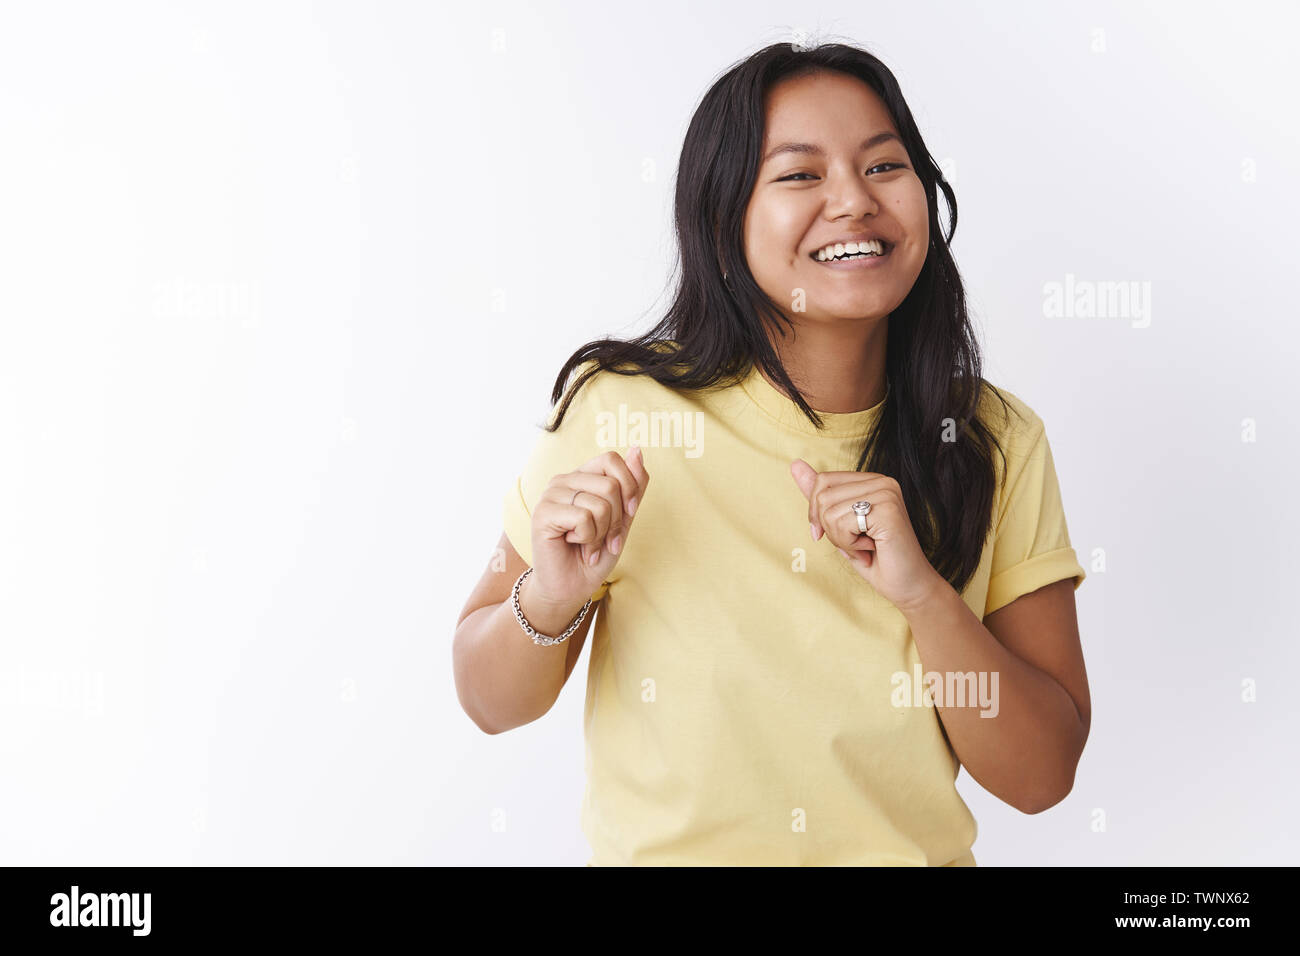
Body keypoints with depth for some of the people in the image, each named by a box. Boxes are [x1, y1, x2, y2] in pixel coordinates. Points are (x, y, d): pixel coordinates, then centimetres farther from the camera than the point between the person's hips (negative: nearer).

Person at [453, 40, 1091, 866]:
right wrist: (551, 599, -22)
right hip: (659, 850, -1)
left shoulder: (1000, 446, -6)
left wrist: (922, 591, -21)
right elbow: (491, 703, -3)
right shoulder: (617, 409, -11)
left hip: (915, 852, 1)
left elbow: (1041, 776, -7)